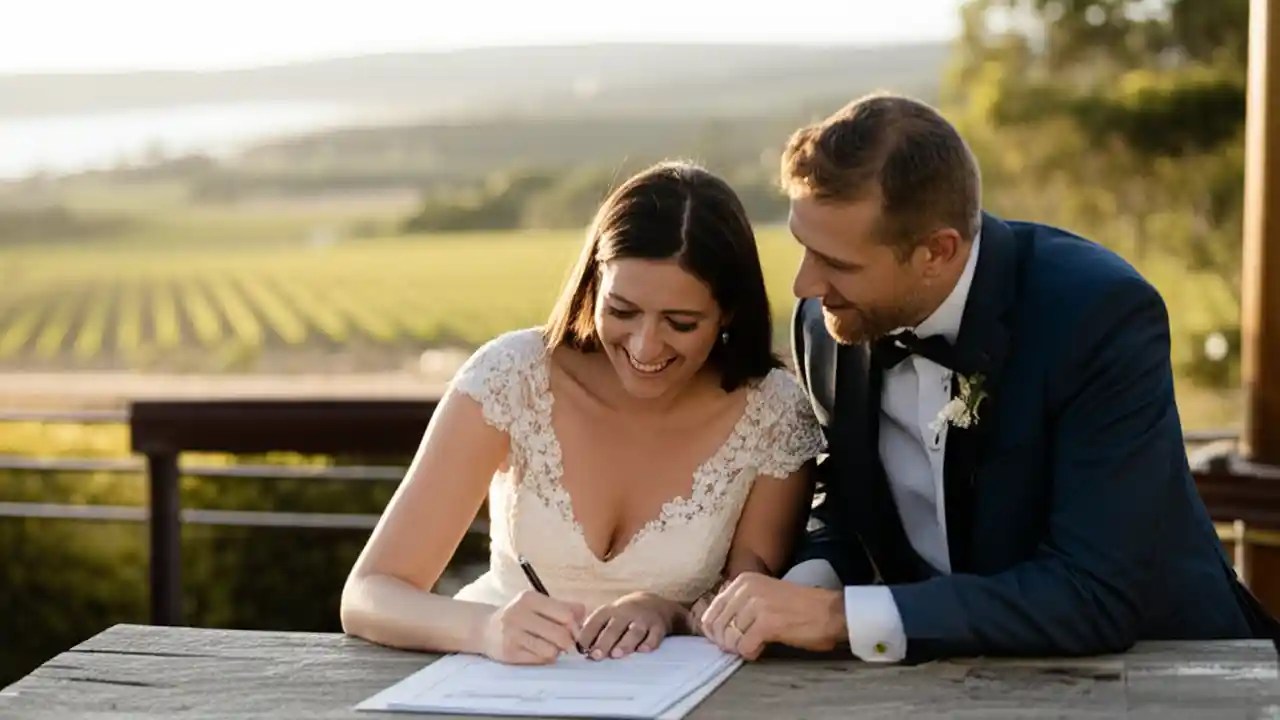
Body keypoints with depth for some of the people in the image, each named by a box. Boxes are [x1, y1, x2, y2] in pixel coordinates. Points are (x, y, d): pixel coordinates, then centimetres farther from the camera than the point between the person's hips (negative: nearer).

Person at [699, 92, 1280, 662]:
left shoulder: (1102, 314, -21)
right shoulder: (828, 321, -6)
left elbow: (1100, 596, -26)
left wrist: (843, 615, -29)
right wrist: (810, 582, -12)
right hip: (948, 673, 4)